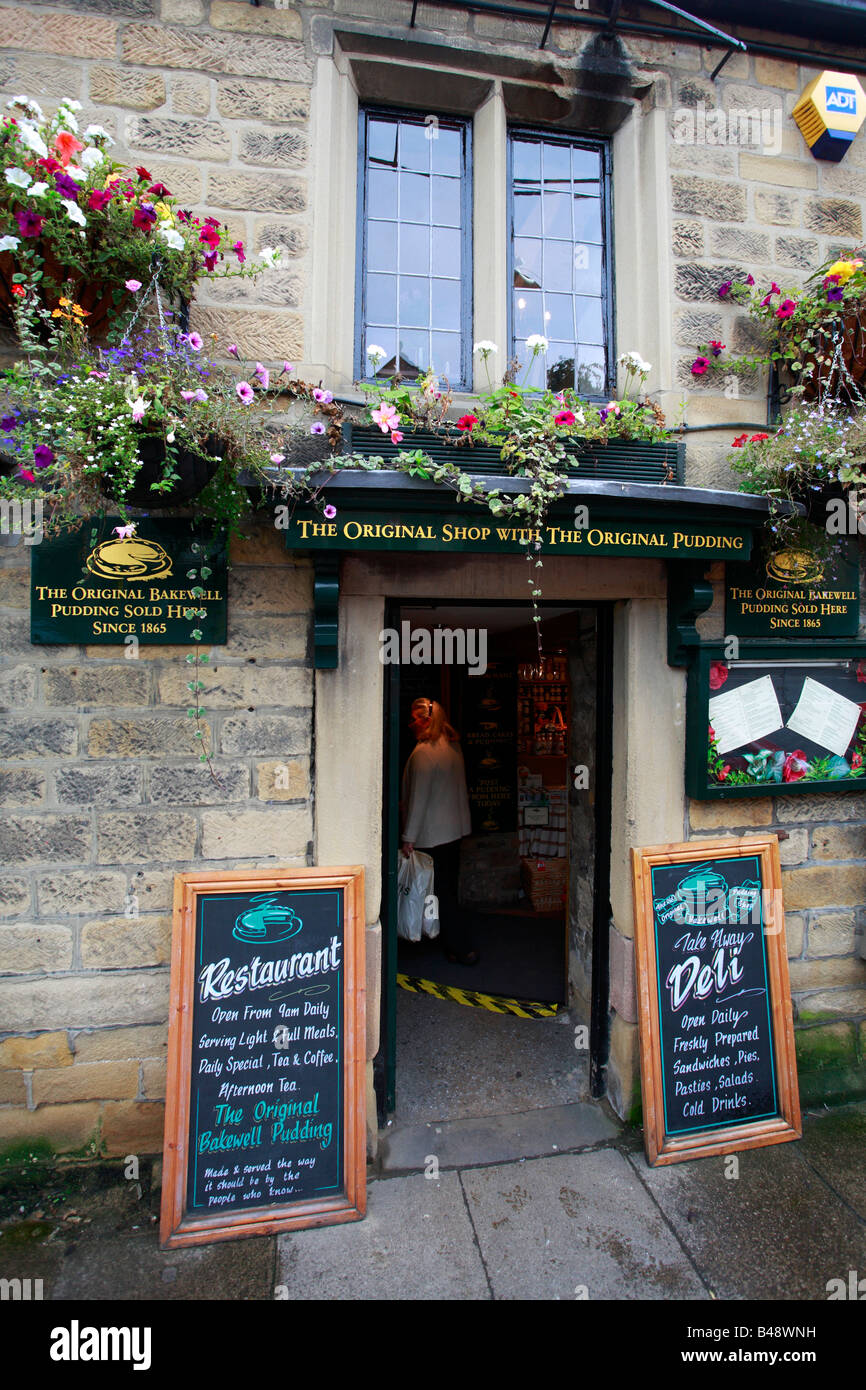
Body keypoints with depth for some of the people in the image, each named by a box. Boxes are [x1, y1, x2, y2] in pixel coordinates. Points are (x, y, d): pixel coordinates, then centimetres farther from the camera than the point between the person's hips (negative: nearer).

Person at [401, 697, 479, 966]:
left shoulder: (423, 751, -18)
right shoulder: (453, 746, 8)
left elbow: (419, 797, -19)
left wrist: (409, 837, -13)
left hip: (432, 834, -9)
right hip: (454, 829, 9)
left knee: (440, 892, 1)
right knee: (448, 888, 19)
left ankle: (463, 949, 7)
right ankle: (451, 943, 33)